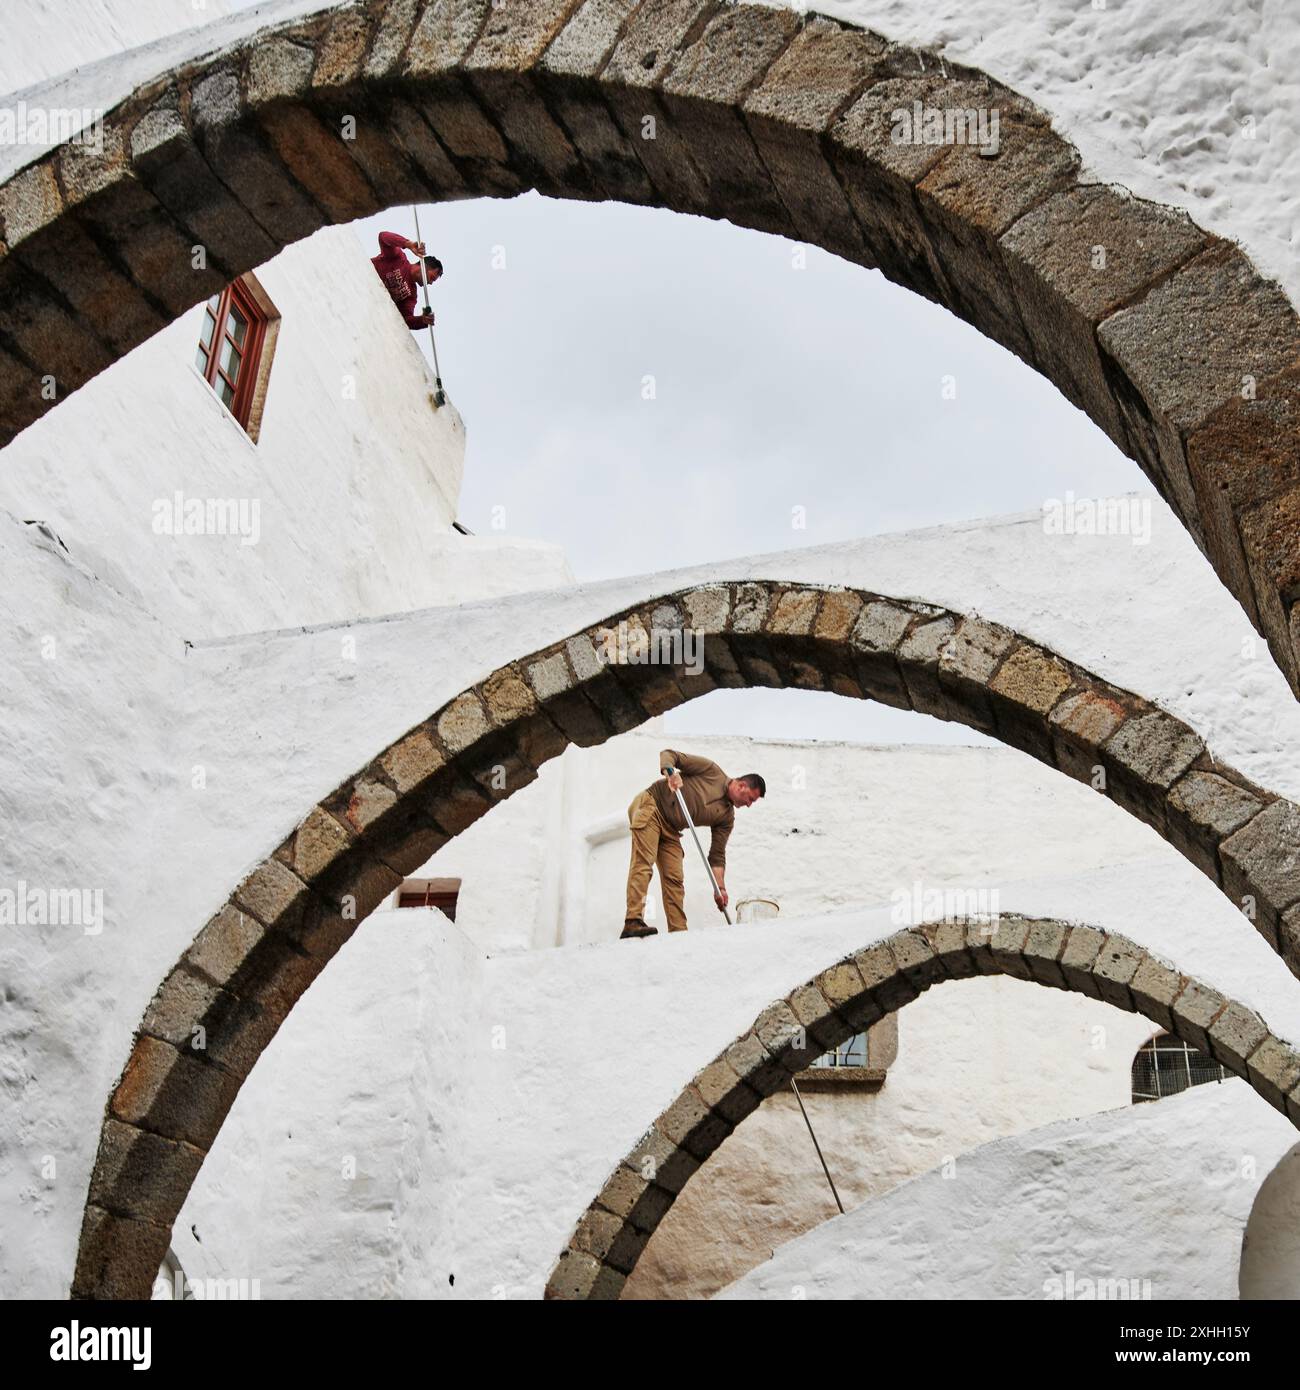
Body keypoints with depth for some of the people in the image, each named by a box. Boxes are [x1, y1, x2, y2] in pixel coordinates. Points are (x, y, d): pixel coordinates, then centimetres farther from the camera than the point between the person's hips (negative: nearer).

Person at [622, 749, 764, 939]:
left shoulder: (727, 817, 8)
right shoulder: (711, 771, -5)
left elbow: (717, 855, 6)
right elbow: (668, 754, -7)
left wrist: (720, 888, -6)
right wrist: (670, 772, -29)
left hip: (670, 830, 7)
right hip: (649, 806, -7)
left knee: (674, 879, -2)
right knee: (643, 863, -20)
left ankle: (678, 931, -2)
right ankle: (633, 922, -29)